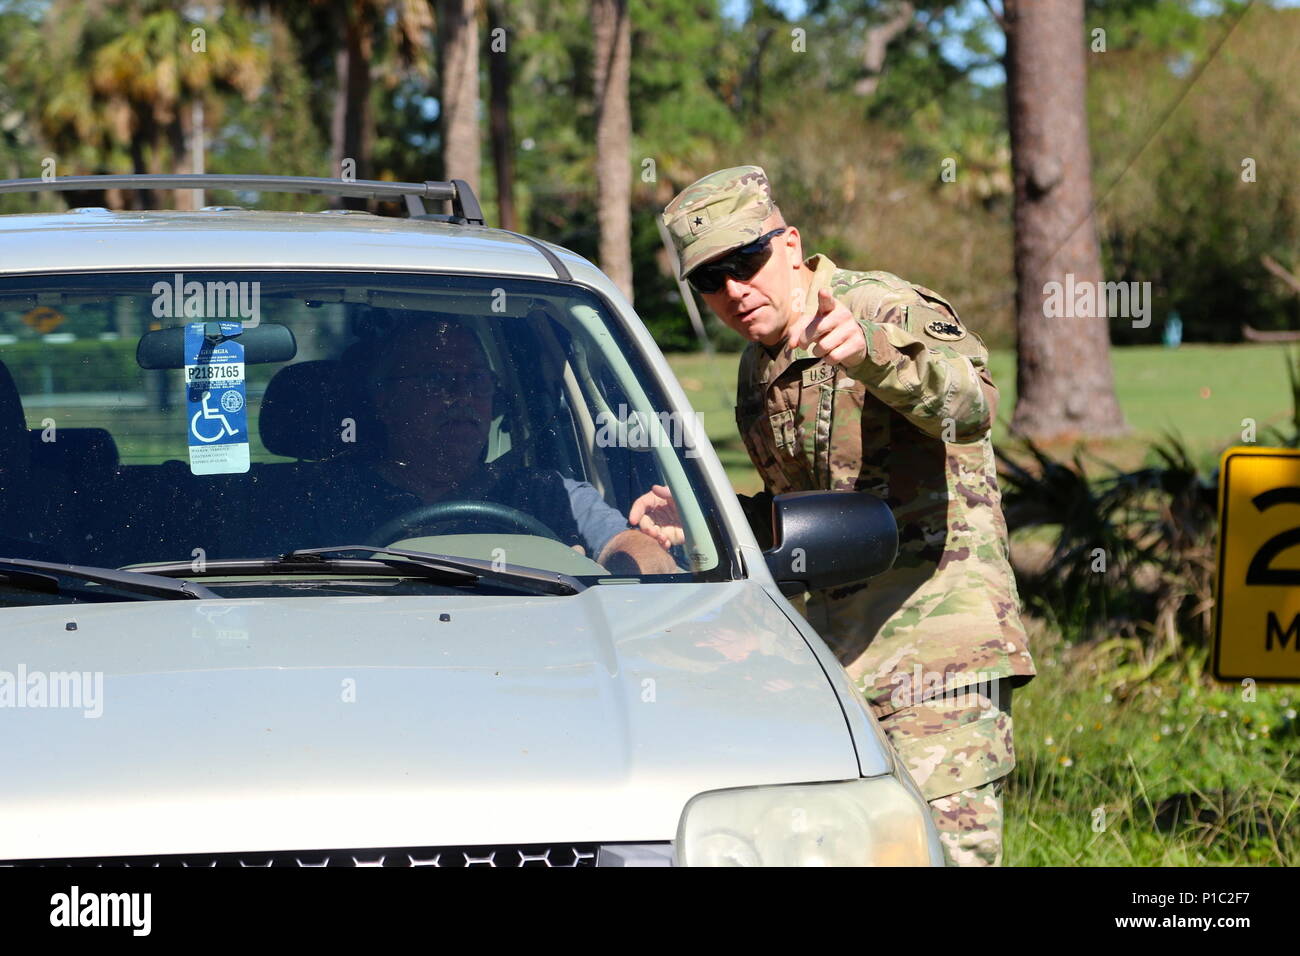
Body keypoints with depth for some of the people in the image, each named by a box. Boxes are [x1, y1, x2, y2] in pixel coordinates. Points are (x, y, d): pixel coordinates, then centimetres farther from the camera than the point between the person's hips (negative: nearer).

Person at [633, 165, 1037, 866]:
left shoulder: (889, 309, -9)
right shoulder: (759, 370, 16)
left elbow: (970, 403, -32)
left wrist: (870, 351, -50)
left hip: (938, 651, -8)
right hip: (837, 662, 8)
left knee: (946, 853, -15)